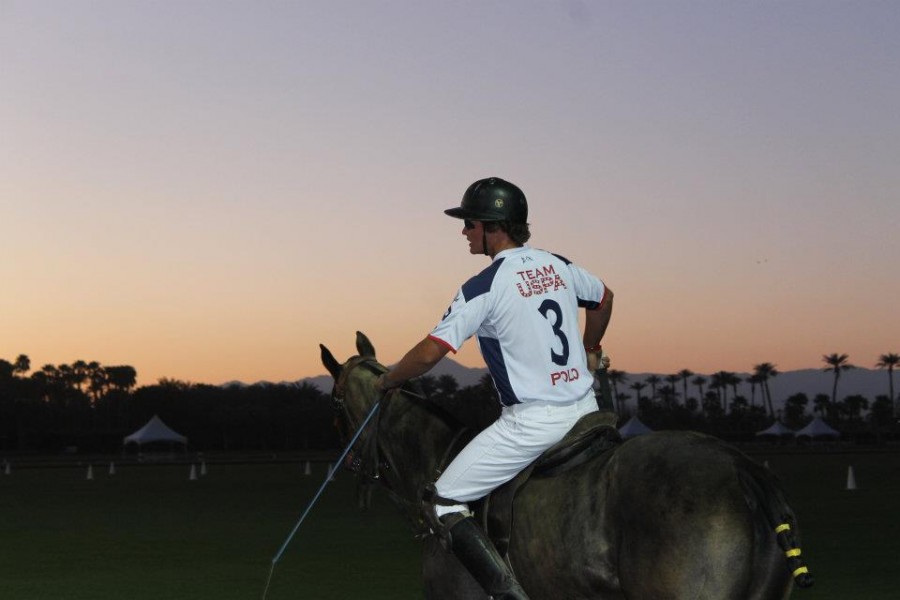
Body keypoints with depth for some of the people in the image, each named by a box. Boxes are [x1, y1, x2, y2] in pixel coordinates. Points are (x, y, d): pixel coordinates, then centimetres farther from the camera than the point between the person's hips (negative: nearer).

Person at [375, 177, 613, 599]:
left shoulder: (484, 286, -13)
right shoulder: (558, 266, 8)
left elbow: (429, 353, -15)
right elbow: (604, 298, 27)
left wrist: (385, 382, 2)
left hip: (534, 421, -8)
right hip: (585, 410, 8)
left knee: (444, 502, -2)